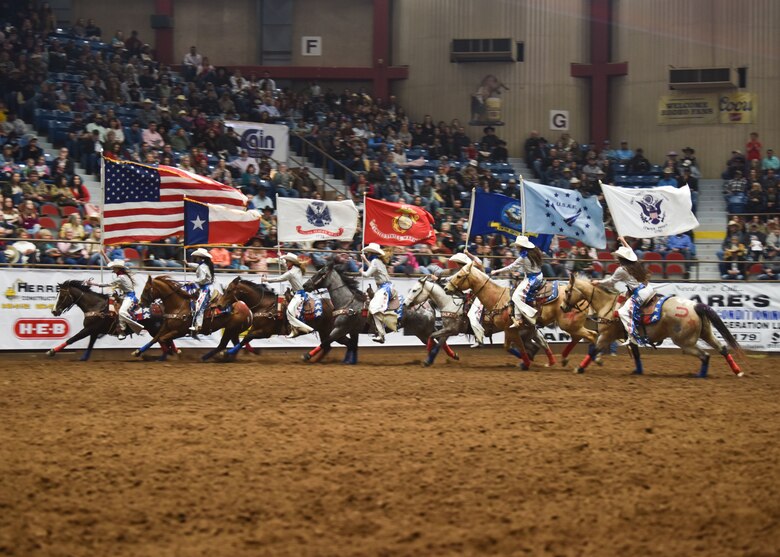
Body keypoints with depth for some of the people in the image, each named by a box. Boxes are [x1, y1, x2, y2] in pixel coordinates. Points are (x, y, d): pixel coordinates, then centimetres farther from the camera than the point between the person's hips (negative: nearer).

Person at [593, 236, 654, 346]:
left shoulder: (621, 270, -6)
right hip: (649, 289, 9)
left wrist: (598, 282, 20)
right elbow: (630, 252, 36)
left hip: (639, 294, -9)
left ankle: (632, 336, -22)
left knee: (623, 311, -12)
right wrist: (624, 242, 46)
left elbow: (611, 282, 6)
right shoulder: (636, 264, 13)